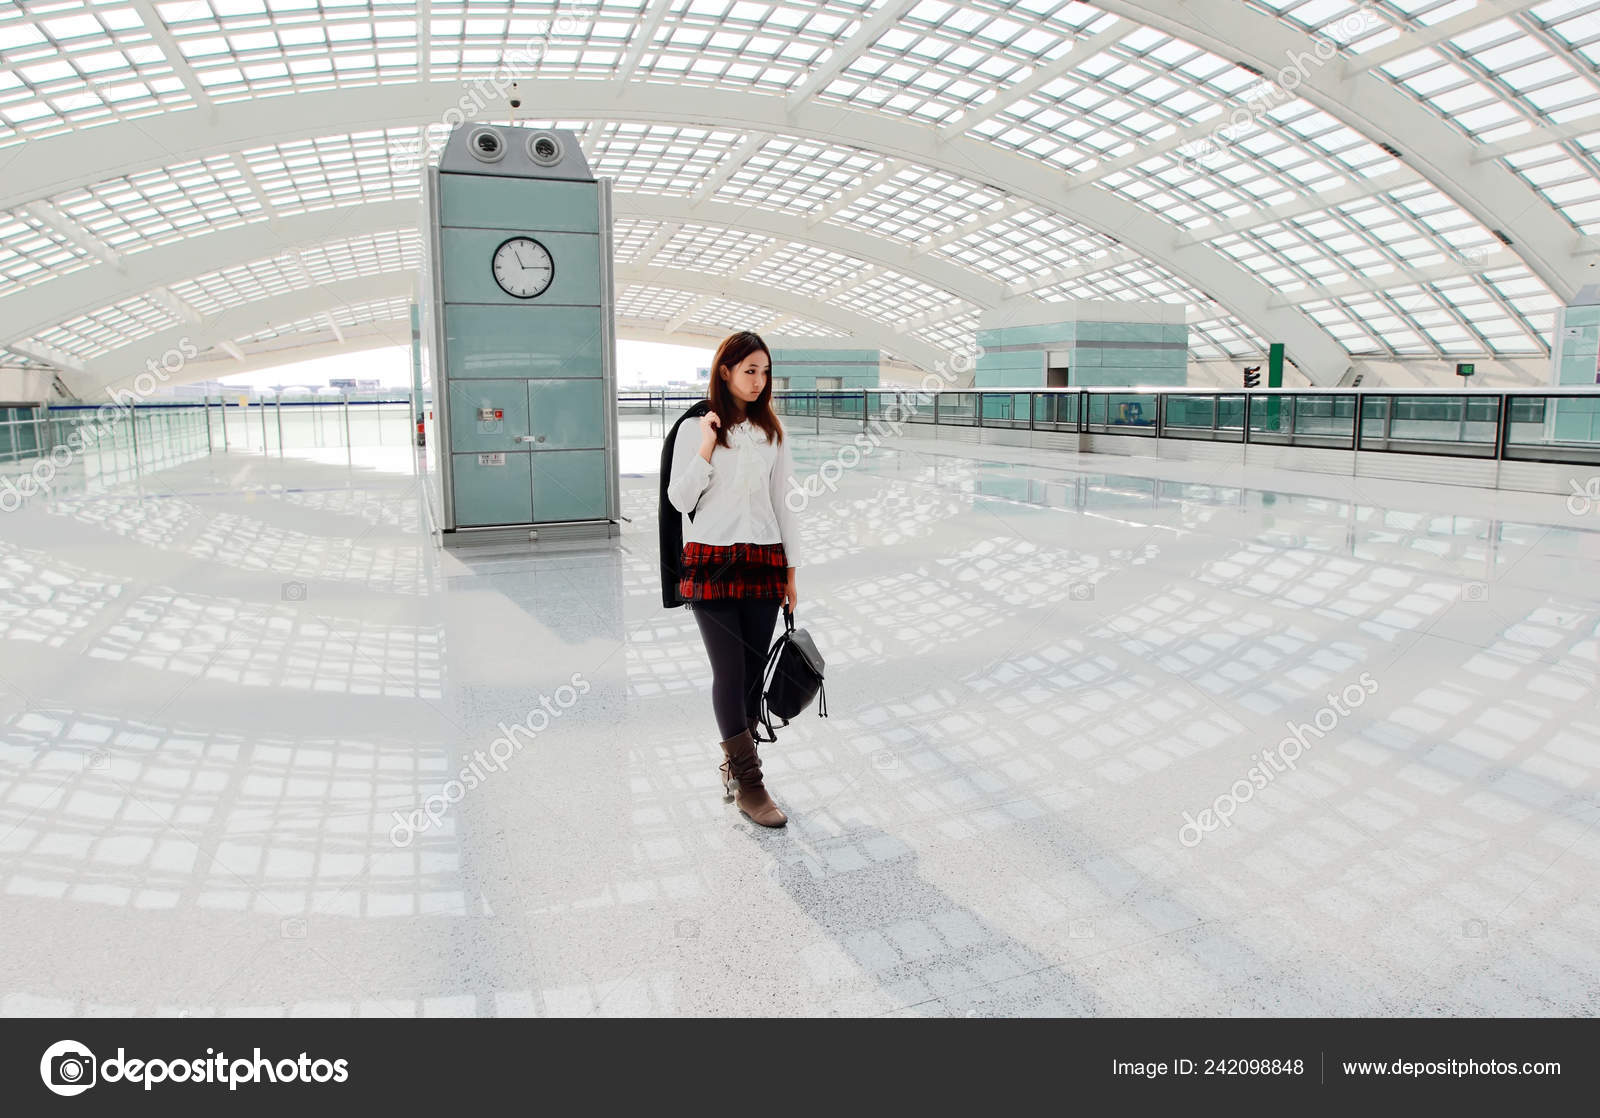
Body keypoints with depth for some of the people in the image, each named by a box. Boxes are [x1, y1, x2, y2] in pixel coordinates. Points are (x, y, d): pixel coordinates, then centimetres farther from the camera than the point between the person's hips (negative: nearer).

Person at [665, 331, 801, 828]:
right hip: (711, 560, -3)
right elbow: (679, 498, -2)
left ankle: (734, 763, 20)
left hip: (762, 563, 4)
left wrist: (791, 570, 11)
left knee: (753, 671, 4)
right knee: (730, 672, -7)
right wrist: (707, 448, -12)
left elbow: (782, 504, 13)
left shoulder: (770, 432, 12)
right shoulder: (694, 428, 3)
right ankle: (749, 786, -4)